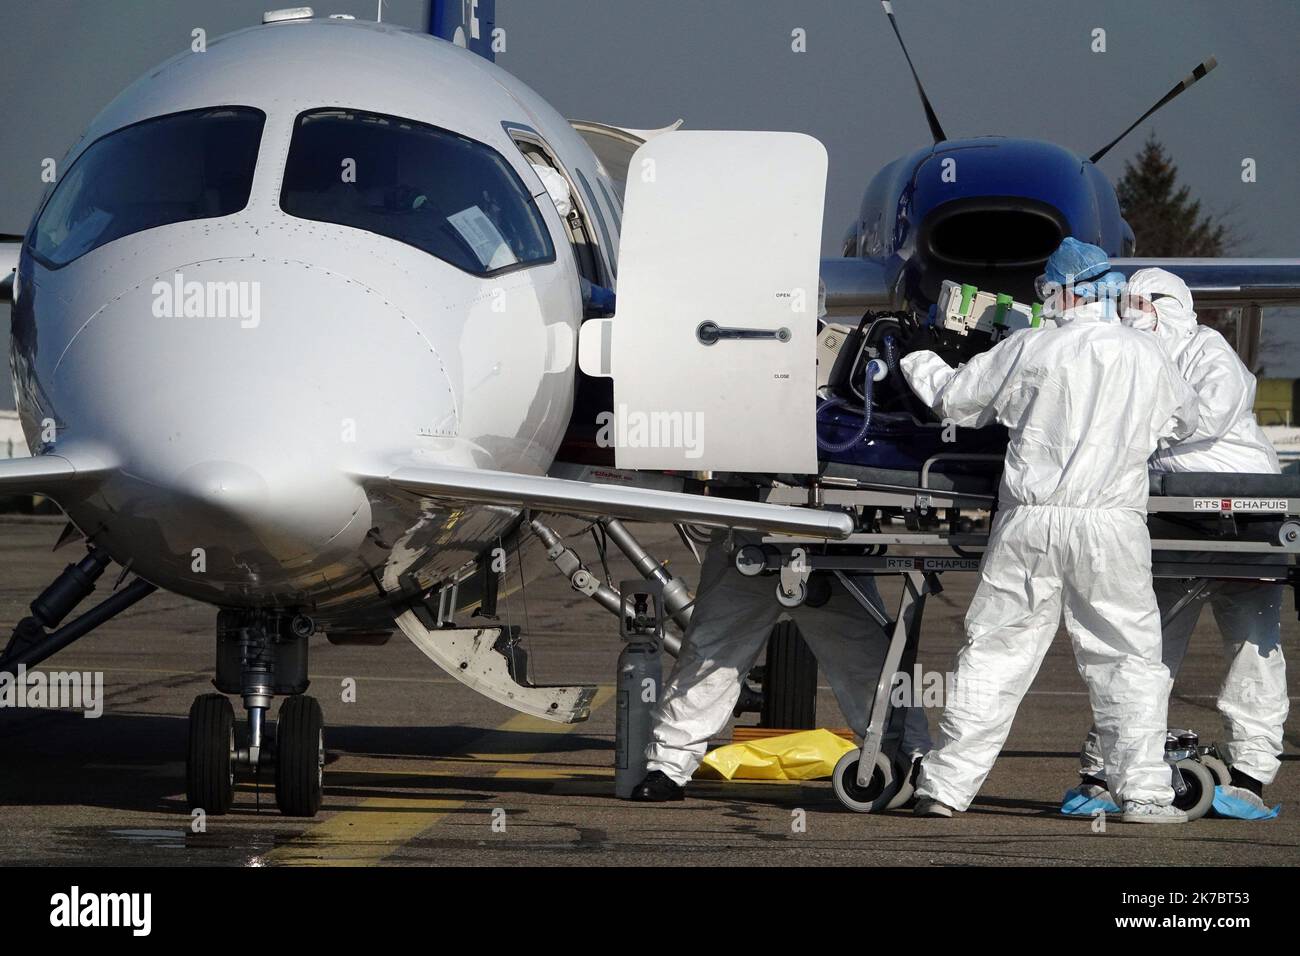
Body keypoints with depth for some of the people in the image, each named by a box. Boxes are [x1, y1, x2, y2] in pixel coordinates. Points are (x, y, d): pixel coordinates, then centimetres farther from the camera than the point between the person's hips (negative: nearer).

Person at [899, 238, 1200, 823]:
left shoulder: (1028, 350, 0)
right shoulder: (1147, 358, 4)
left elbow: (955, 398, 10)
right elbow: (1185, 420, 22)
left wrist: (917, 363, 31)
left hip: (1027, 522, 0)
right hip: (1110, 526, 0)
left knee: (993, 654, 7)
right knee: (1129, 657, 7)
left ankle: (946, 786, 8)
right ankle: (1145, 792, 0)